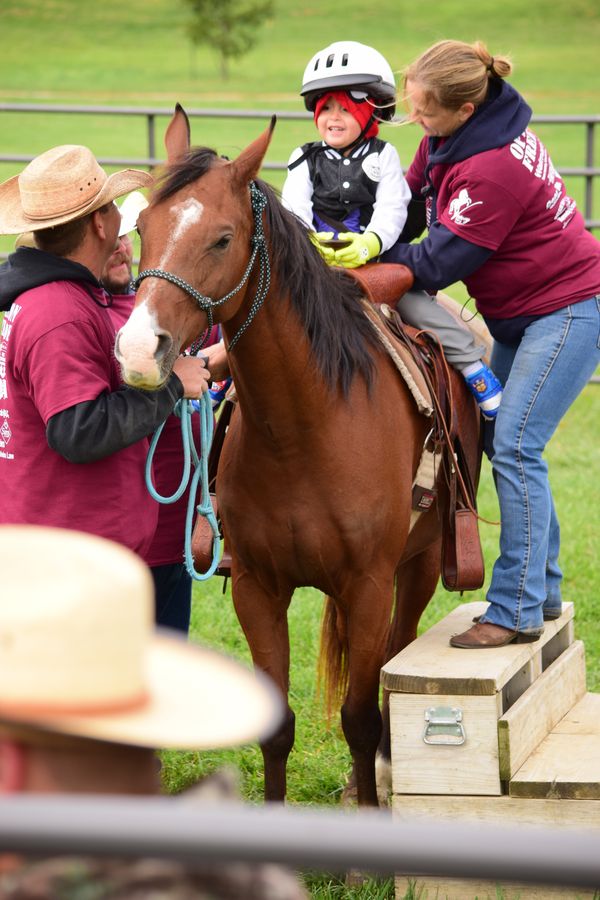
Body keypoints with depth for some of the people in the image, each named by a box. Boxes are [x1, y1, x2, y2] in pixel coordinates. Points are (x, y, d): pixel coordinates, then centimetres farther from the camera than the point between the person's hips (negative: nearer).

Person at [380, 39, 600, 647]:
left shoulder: (493, 169, -30)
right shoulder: (452, 135, -2)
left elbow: (437, 264, -25)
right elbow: (411, 196, 7)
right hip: (521, 315, 10)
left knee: (514, 447, -13)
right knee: (504, 442, 13)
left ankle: (516, 610, -10)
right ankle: (541, 589, 22)